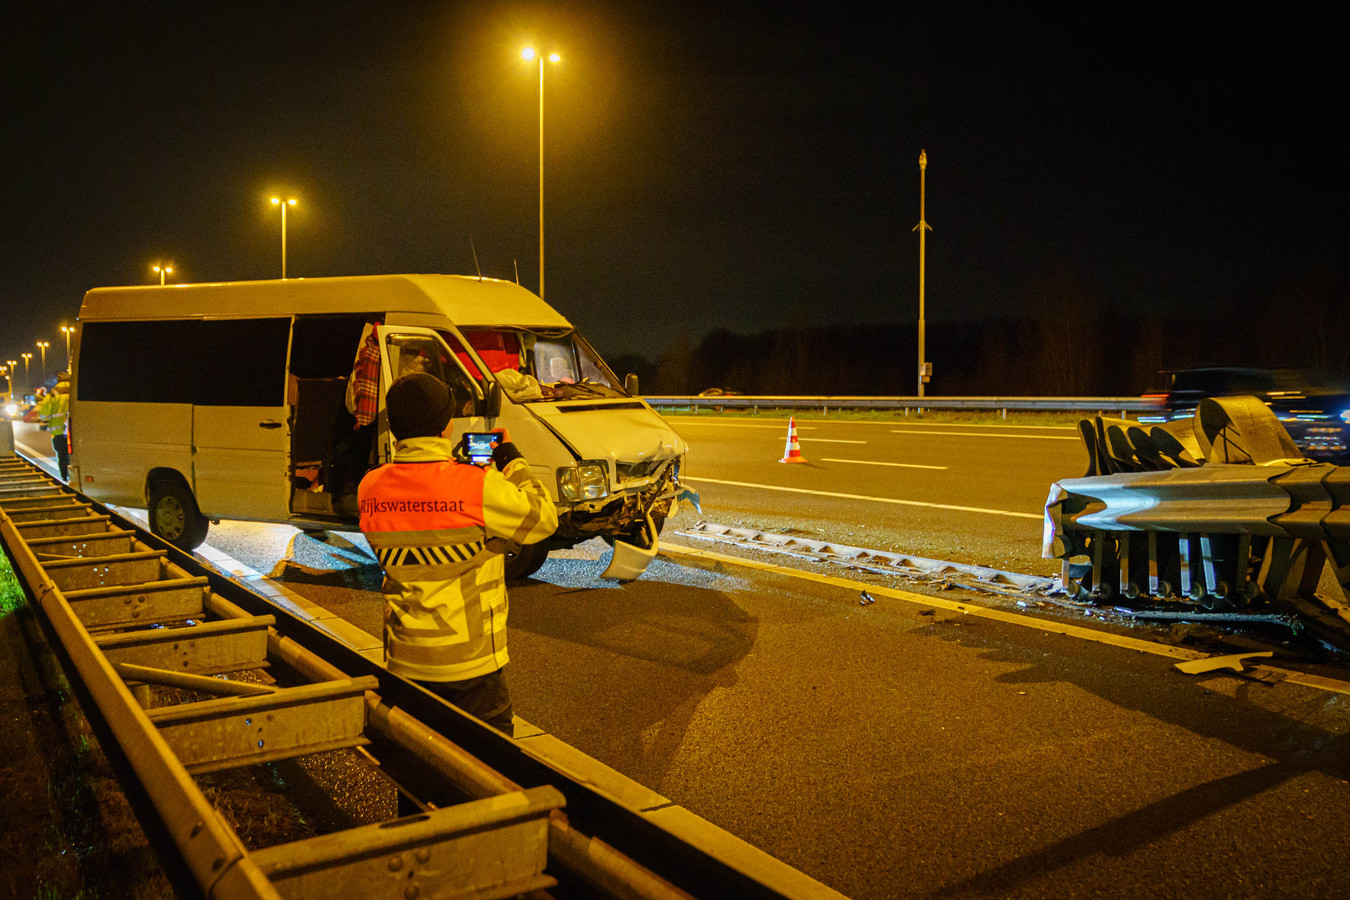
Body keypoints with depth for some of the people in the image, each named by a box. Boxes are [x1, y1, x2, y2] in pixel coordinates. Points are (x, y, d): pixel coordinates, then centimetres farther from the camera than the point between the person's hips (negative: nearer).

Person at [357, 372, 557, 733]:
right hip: (469, 660, -5)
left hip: (403, 661, 5)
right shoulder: (479, 487, -19)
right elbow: (542, 520, -6)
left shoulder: (370, 488, -2)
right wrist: (514, 464, 6)